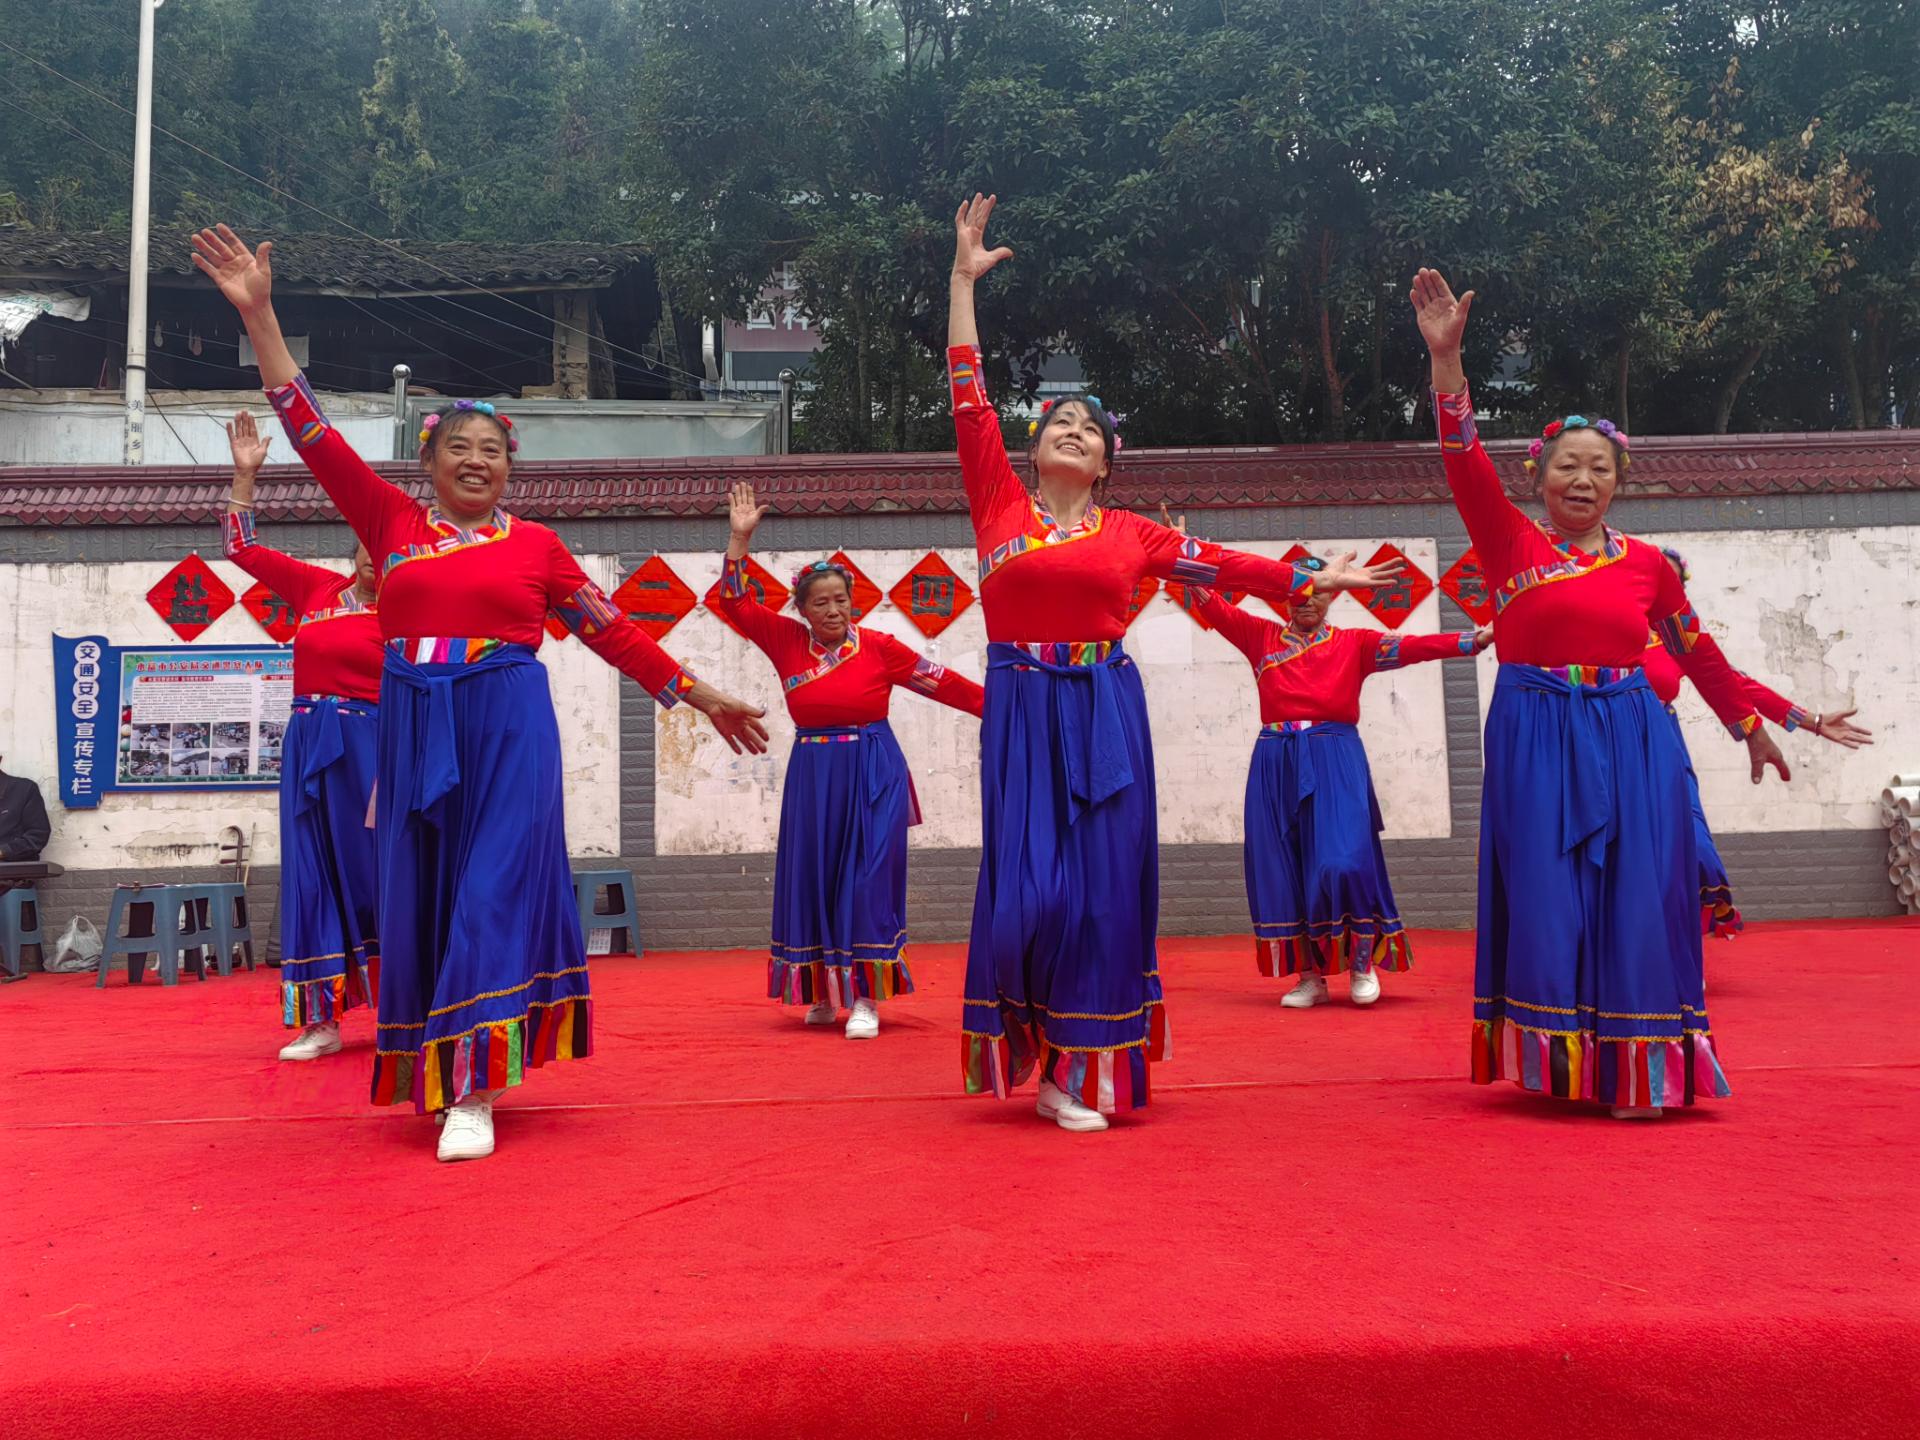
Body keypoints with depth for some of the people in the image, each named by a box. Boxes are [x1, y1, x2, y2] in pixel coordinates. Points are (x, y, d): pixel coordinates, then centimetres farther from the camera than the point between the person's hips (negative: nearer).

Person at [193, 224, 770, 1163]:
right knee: (418, 890, 7)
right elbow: (314, 432, 7)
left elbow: (614, 632, 10)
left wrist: (703, 697, 9)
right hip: (413, 728, 2)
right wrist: (258, 314, 3)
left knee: (494, 890, -8)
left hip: (509, 727, -2)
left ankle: (471, 1089, -6)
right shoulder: (393, 522, 11)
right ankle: (427, 1065, 23)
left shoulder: (534, 544, 8)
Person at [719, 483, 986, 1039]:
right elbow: (734, 601, 7)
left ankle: (865, 997, 3)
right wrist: (740, 538, 0)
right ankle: (823, 991, 21)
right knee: (812, 879, 7)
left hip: (873, 777, -3)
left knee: (867, 881, -3)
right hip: (812, 776, 3)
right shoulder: (788, 641, 4)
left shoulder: (878, 646, -3)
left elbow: (940, 681, 1)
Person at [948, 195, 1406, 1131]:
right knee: (1024, 886, -4)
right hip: (1023, 712, -1)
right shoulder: (1000, 504, 8)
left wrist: (1313, 581, 19)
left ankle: (1082, 1069, 12)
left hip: (1105, 713, 2)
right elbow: (969, 397, 6)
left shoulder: (1127, 533, 13)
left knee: (1102, 885, 1)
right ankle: (1016, 1042, 22)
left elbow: (1219, 564, 18)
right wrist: (963, 278, 6)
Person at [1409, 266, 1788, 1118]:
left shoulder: (1645, 562, 8)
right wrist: (1445, 356, -20)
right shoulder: (1511, 544, 2)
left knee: (1634, 898, 1)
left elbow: (1697, 652, 19)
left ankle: (1639, 1069, 11)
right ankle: (1559, 1063, 13)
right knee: (1546, 895, 1)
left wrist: (1751, 728, 26)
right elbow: (1464, 460, -10)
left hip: (1629, 740, 2)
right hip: (1535, 739, -2)